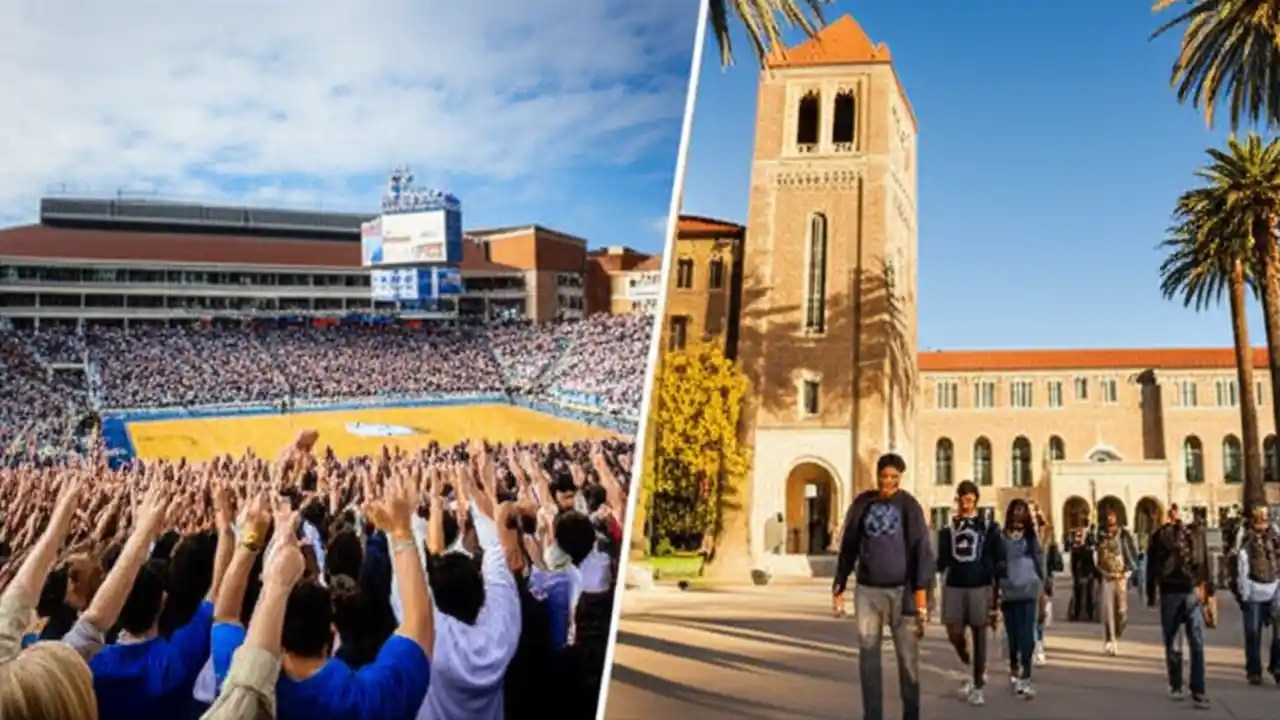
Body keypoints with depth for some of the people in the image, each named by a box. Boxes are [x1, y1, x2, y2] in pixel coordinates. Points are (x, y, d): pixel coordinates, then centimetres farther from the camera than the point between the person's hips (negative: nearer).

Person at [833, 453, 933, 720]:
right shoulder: (862, 504, 5)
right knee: (868, 657, 3)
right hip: (867, 591, 2)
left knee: (908, 658, 3)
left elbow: (921, 549, -7)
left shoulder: (908, 505, -2)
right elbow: (849, 546, 12)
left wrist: (921, 589, -15)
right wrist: (839, 584, 8)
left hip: (901, 590, -2)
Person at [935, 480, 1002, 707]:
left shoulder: (988, 526, 2)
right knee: (954, 633, -1)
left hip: (980, 586, -2)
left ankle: (977, 687, 11)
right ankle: (971, 670, 27)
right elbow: (942, 559, 9)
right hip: (954, 586, 2)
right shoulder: (948, 527, 9)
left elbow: (998, 558, 1)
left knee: (979, 635, 2)